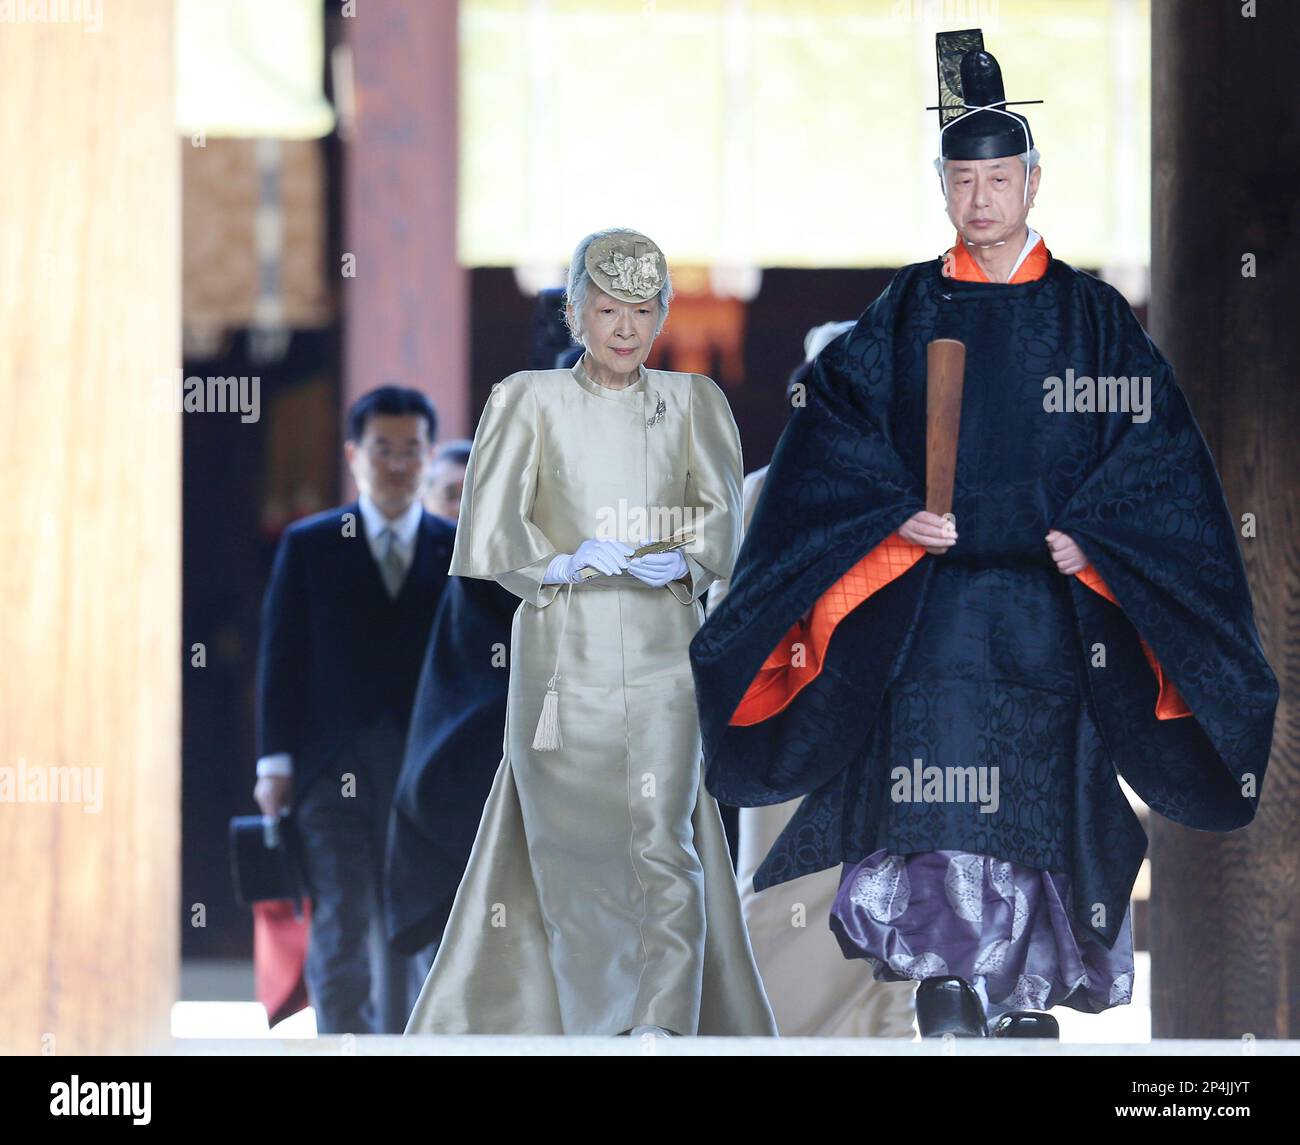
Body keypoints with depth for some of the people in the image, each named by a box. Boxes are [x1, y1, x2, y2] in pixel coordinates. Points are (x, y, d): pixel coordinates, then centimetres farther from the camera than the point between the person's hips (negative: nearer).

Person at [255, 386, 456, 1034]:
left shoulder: (458, 550, 8)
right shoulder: (307, 546, 7)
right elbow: (281, 660, 4)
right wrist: (275, 763, -3)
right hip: (333, 769, -1)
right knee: (340, 937, -7)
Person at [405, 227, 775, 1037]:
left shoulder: (692, 402, 12)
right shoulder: (529, 402, 6)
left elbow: (721, 512, 0)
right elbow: (488, 530, -5)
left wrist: (684, 562, -21)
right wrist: (562, 561, -22)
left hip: (663, 656, 0)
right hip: (563, 656, 0)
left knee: (664, 842, -12)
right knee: (571, 847, 3)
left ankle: (666, 1034, -15)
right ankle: (590, 1027, 15)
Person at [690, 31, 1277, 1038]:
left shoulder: (1091, 315, 7)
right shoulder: (906, 313, 9)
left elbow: (1155, 441, 2)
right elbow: (837, 427, 5)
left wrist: (1092, 537, -10)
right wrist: (896, 517, -10)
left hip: (1053, 603, 0)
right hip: (930, 603, 0)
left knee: (1043, 796, 1)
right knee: (934, 789, -14)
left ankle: (1030, 992, 13)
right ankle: (948, 993, -16)